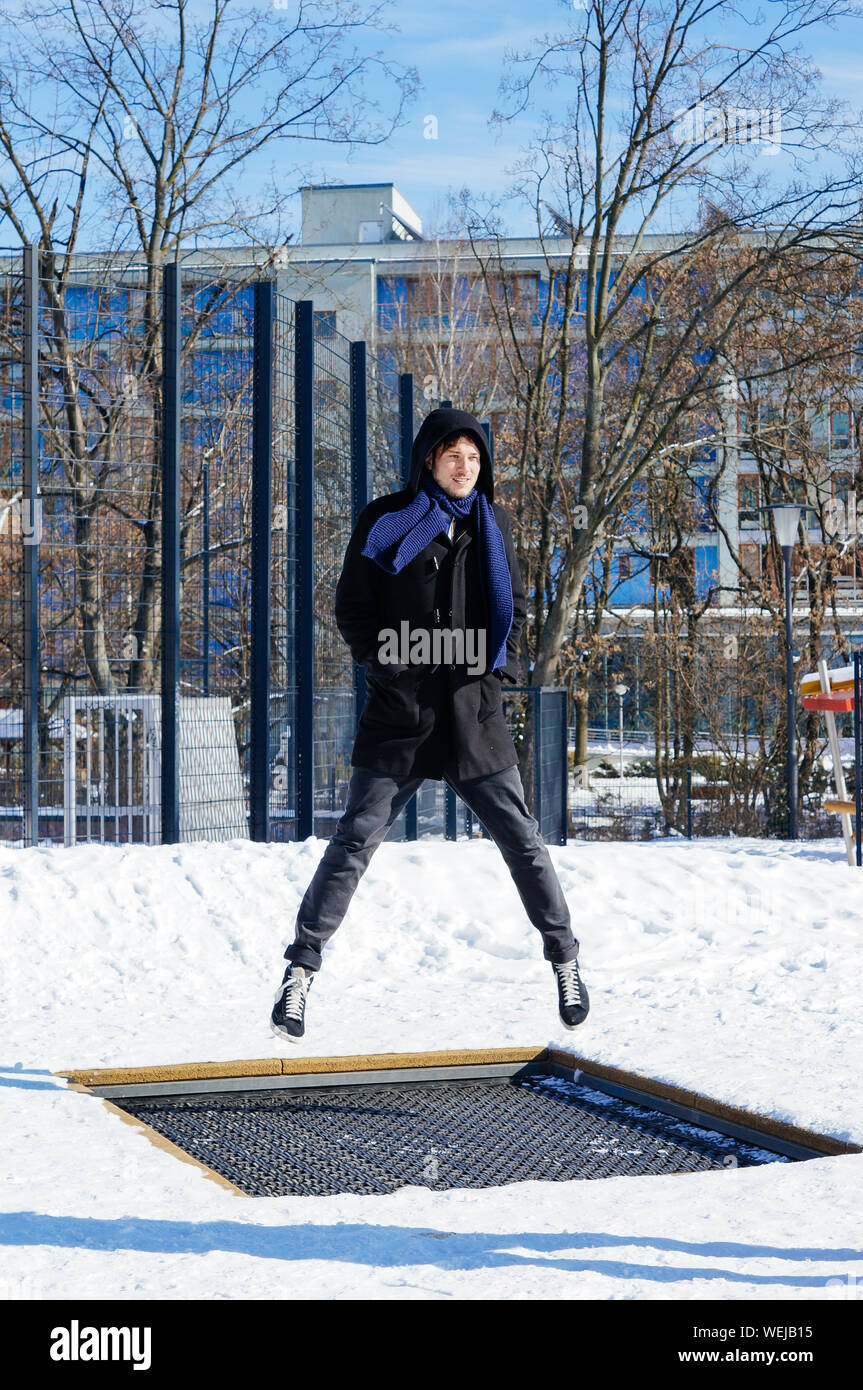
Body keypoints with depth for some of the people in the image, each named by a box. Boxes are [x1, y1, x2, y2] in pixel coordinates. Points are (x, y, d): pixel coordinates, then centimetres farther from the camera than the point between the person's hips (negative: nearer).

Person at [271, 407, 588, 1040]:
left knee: (523, 840, 6)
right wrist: (386, 665, -8)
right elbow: (352, 607, 4)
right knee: (354, 842, -5)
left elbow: (515, 604, 18)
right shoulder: (386, 521, 0)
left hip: (476, 711, 2)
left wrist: (501, 665, 4)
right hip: (400, 714, -2)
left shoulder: (493, 522, 9)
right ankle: (301, 969, 1)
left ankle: (565, 959, 22)